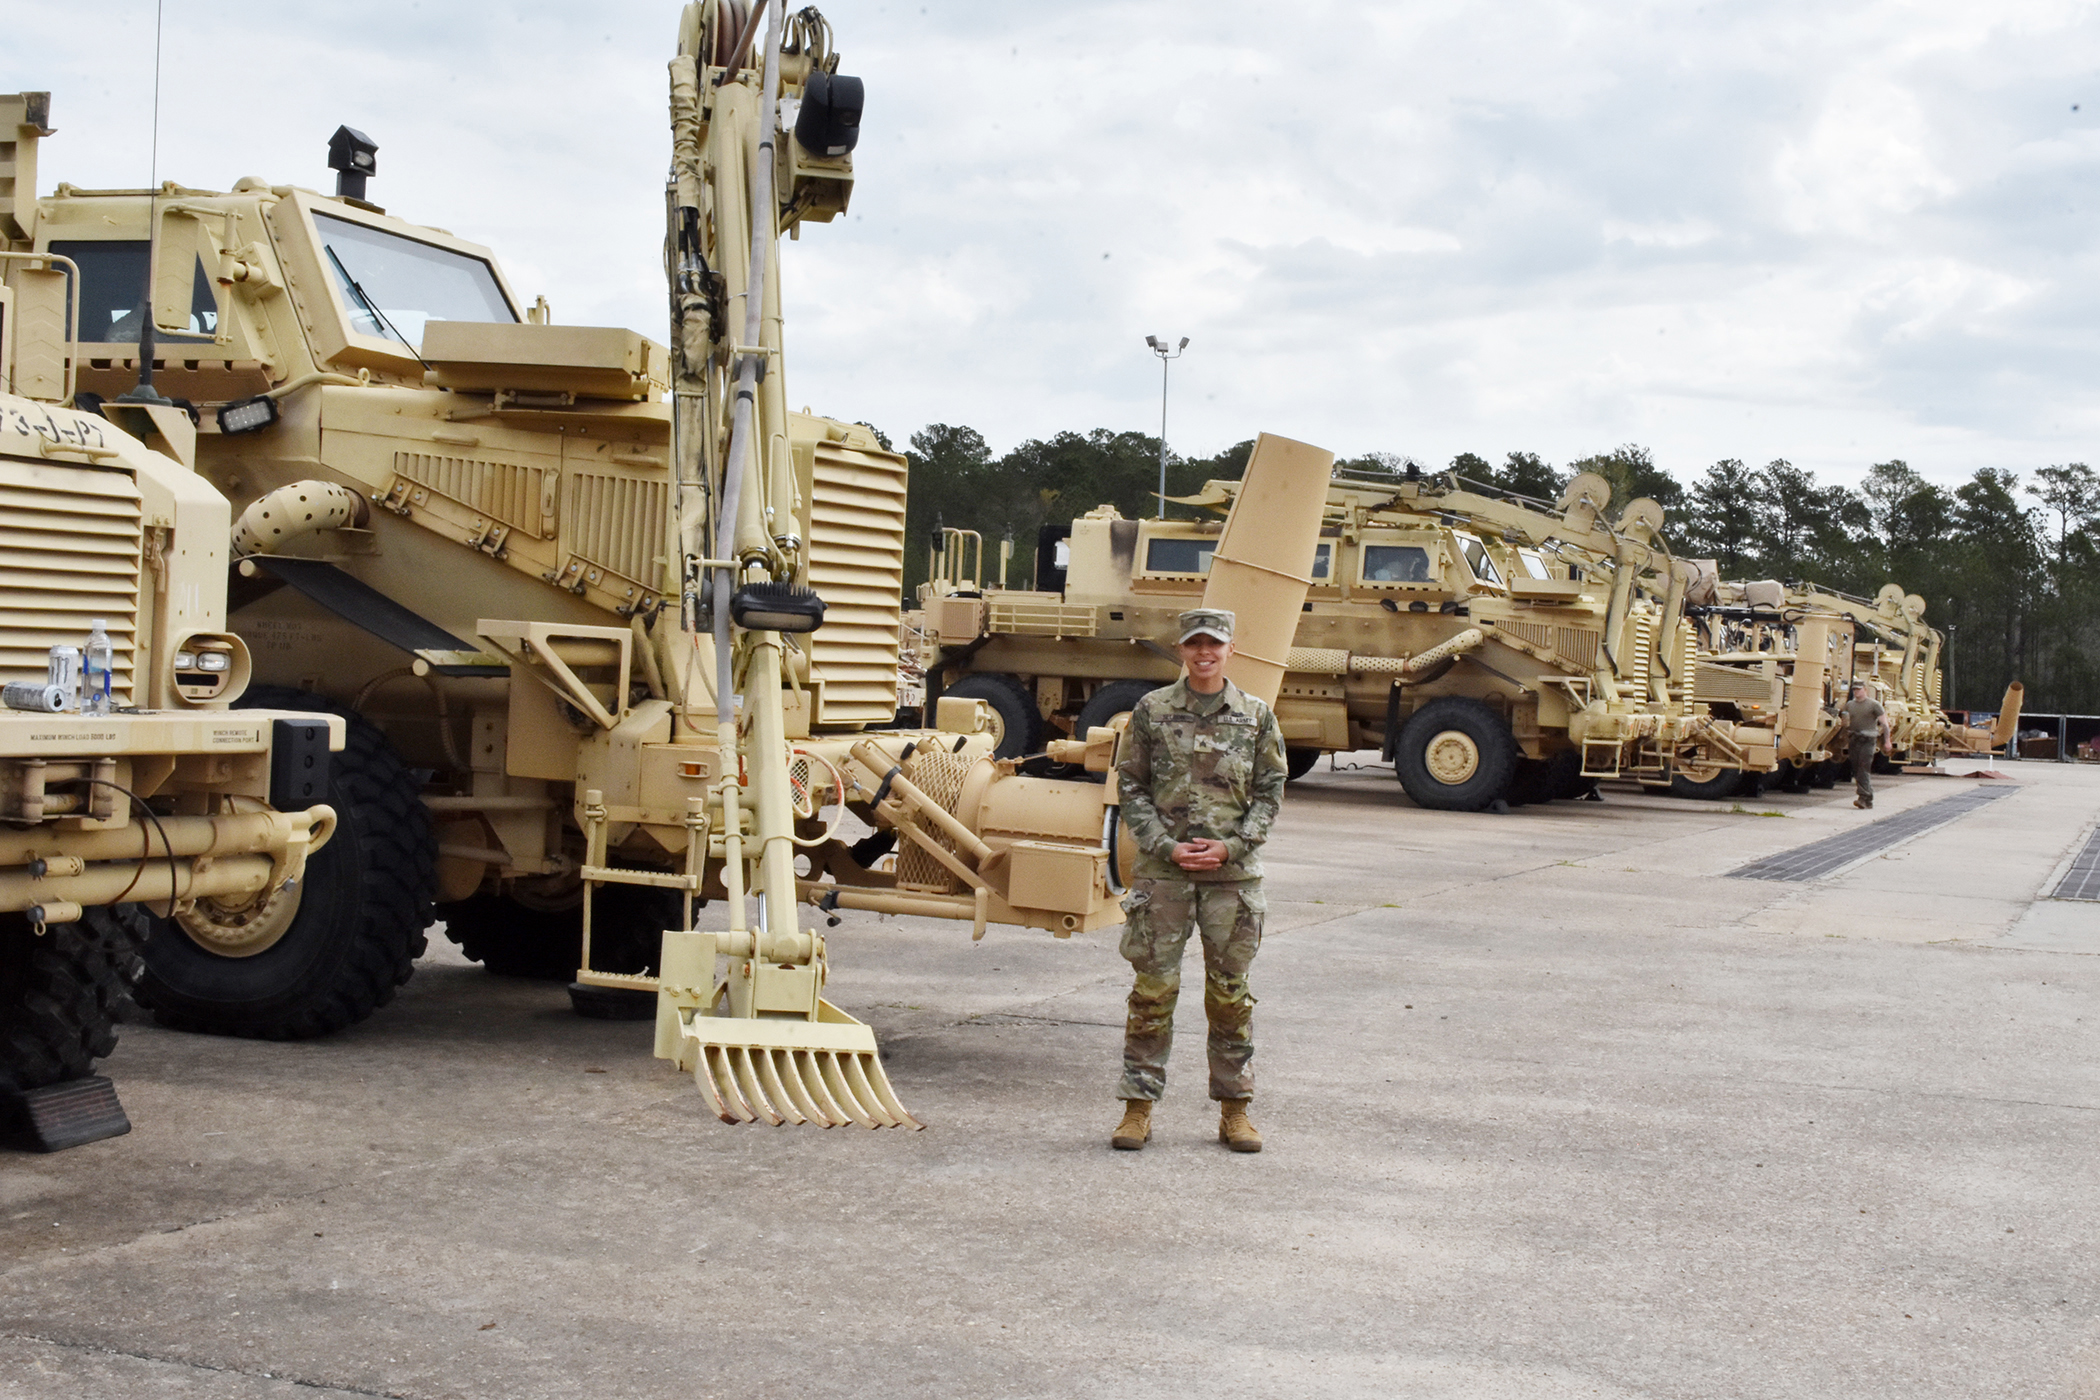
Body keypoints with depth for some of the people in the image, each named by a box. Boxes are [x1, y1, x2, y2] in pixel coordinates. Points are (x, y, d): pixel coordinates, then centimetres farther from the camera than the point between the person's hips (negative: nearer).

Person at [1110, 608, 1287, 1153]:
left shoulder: (1256, 716, 6)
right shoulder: (1152, 711, 3)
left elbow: (1270, 793, 6)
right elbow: (1132, 787, 4)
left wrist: (1231, 846, -8)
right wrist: (1165, 847, -8)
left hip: (1232, 871, 1)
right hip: (1162, 869, -1)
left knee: (1230, 991, 6)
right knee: (1153, 988, 0)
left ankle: (1234, 1108, 16)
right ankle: (1139, 1104, 8)